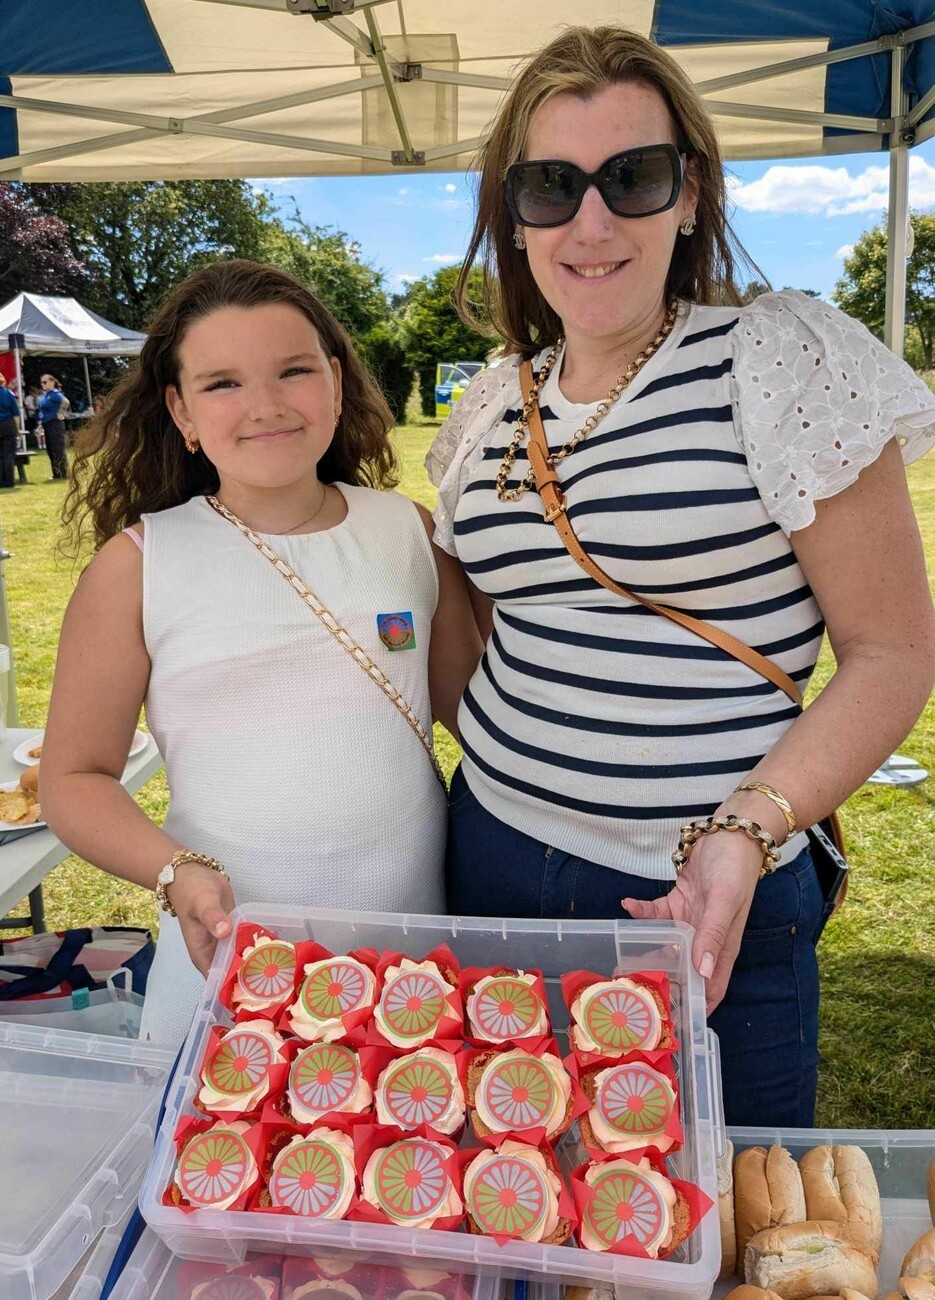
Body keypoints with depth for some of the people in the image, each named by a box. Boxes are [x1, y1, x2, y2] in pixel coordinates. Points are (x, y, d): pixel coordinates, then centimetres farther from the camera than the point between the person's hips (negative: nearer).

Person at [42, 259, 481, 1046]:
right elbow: (76, 776, -2)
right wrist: (177, 873, -18)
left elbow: (478, 711, 9)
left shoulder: (411, 533, 0)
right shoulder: (138, 564, -6)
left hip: (414, 944, 2)